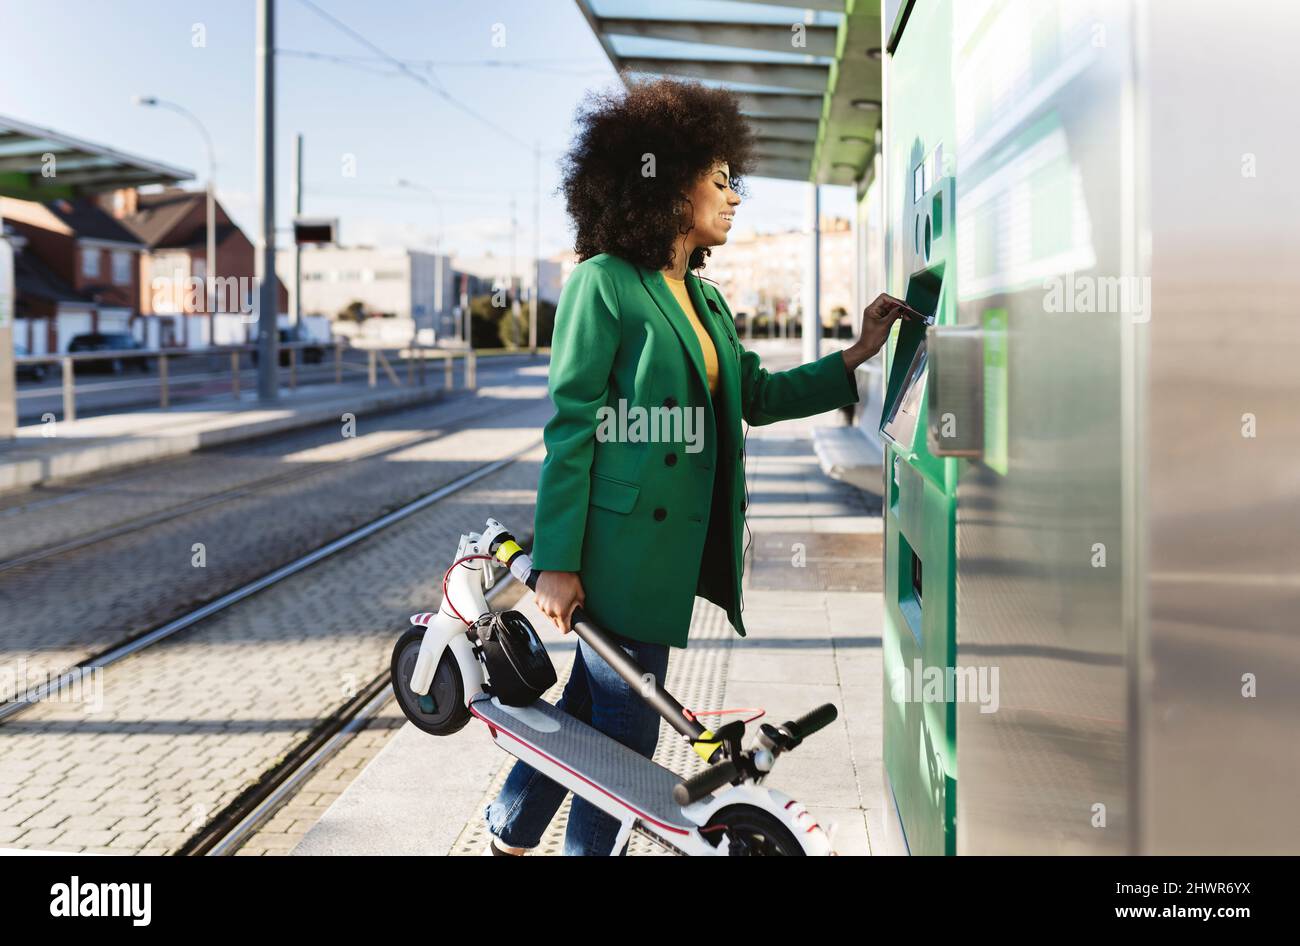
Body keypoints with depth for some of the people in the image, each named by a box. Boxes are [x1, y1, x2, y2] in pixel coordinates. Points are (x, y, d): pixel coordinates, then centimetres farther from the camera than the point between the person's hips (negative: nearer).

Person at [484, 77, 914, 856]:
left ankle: (512, 833, 31)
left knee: (594, 699, 16)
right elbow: (570, 427, -13)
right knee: (627, 723, 1)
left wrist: (856, 356, 11)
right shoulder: (604, 284, -10)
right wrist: (557, 562, -15)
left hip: (676, 543, 8)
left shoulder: (705, 302, 14)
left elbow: (758, 396, 18)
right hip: (623, 542, -8)